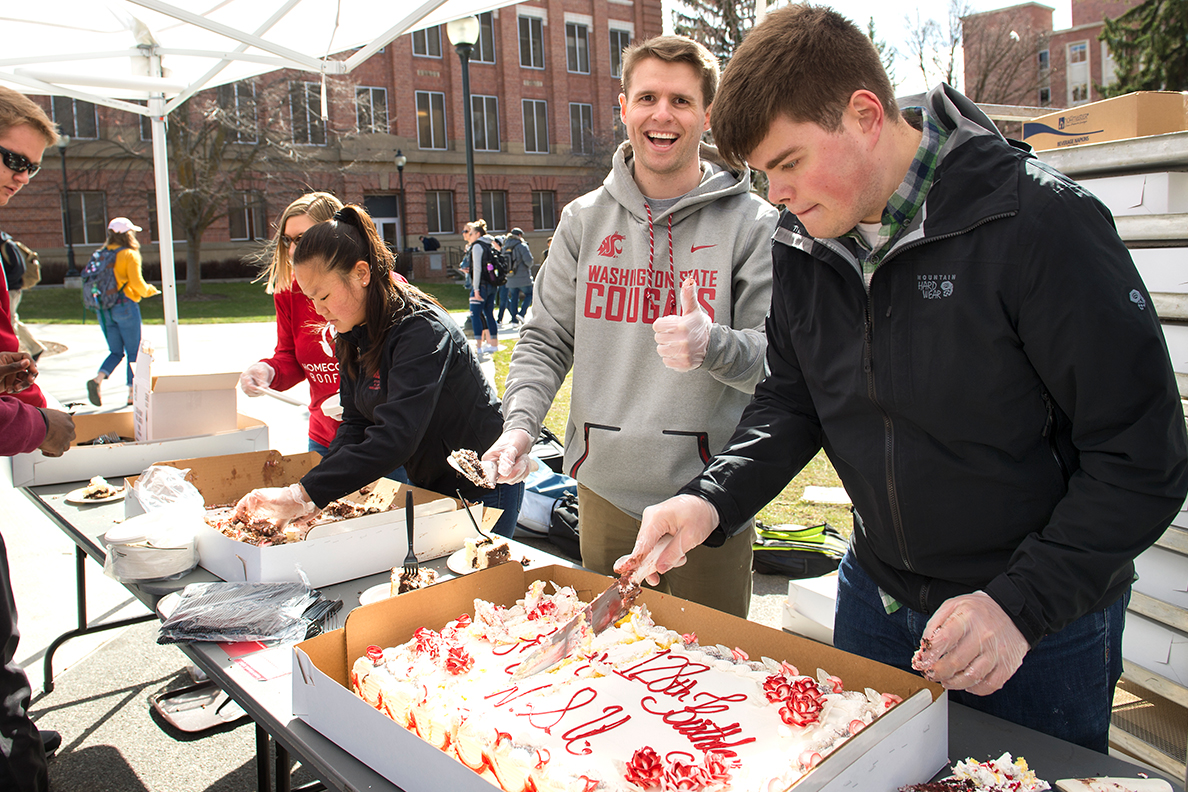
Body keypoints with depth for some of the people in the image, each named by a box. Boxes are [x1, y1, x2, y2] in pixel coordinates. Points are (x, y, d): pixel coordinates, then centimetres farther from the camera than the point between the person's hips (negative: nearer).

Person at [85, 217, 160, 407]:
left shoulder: (100, 254, 9)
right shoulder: (129, 255, -7)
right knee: (133, 352, 6)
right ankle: (132, 393, 5)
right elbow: (137, 282, -14)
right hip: (125, 306, -5)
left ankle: (97, 379, -11)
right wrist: (150, 290, 6)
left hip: (104, 310, 5)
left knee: (116, 352, 13)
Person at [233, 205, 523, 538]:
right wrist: (310, 494, -17)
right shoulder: (353, 337, 1)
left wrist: (305, 495, -37)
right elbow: (355, 423, 0)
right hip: (429, 485, 7)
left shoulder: (421, 330, -26)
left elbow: (395, 438, -35)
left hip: (483, 490, -7)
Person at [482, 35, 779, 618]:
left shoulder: (752, 223, -4)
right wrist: (520, 422, -8)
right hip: (604, 486, 3)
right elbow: (546, 338, 8)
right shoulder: (585, 219, 5)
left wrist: (711, 345, -27)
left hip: (707, 491, -2)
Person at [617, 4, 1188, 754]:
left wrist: (1023, 606, -25)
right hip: (876, 598, 5)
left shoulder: (1040, 221, -22)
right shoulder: (803, 242, -4)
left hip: (1043, 625, -5)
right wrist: (712, 499, -13)